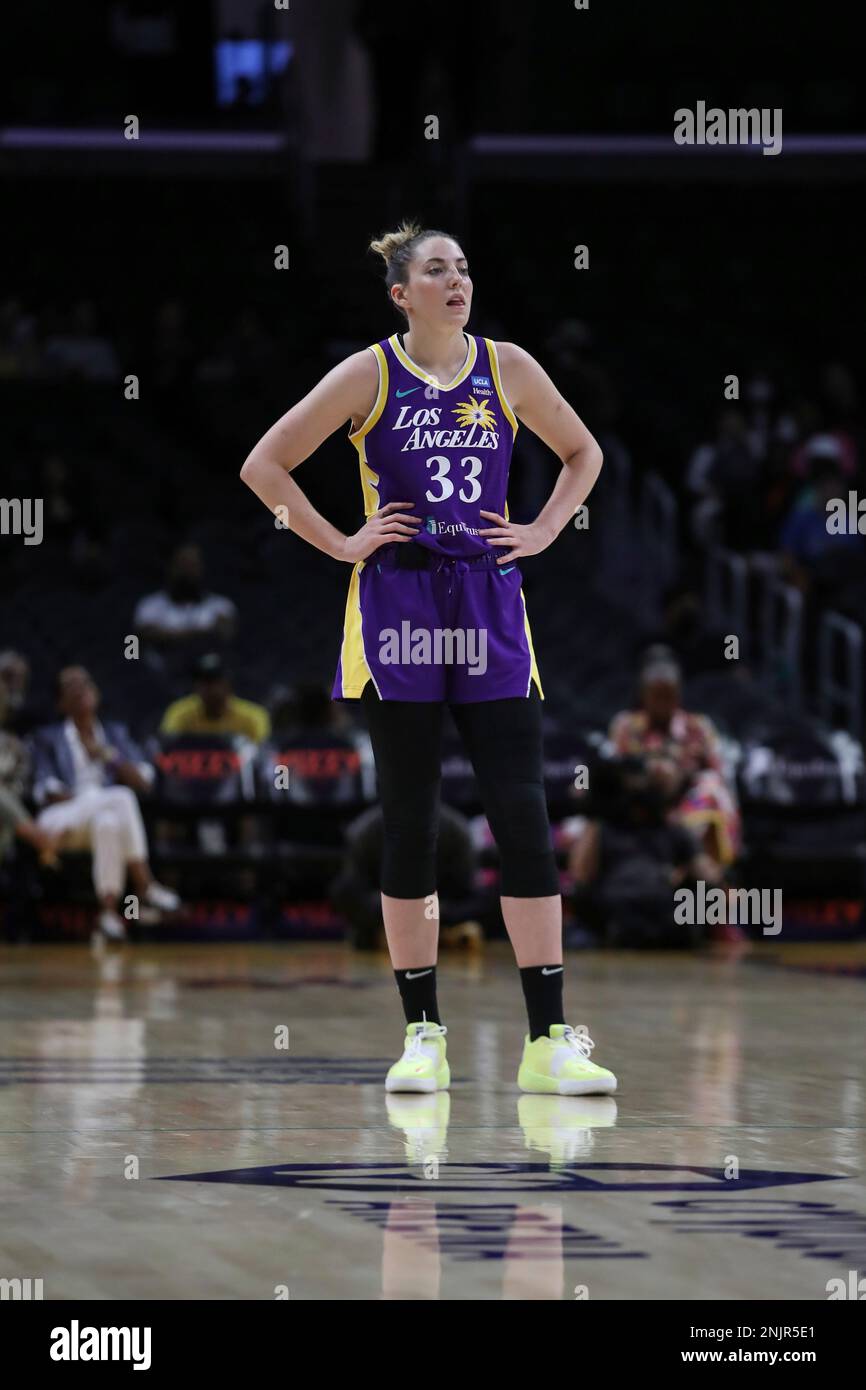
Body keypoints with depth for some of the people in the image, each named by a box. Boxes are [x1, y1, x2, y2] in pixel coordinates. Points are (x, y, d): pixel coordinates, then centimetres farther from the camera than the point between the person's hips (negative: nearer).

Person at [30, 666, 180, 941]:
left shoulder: (116, 733, 25)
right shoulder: (48, 738, 16)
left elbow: (142, 782, 12)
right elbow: (47, 791, -1)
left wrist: (108, 755, -4)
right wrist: (87, 800, -20)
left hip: (108, 814, 3)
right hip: (62, 820, -3)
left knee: (108, 822, -38)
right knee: (122, 799, -34)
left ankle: (109, 909, -48)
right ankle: (145, 885, -44)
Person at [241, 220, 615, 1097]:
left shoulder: (507, 369, 6)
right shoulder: (368, 376, -1)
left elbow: (582, 453, 20)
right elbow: (264, 466, 2)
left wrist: (542, 532, 7)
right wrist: (341, 544, -3)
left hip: (490, 608, 2)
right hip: (398, 611, -2)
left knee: (523, 817, -6)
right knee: (408, 825, 2)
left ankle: (549, 1040, -5)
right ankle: (423, 1034, 8)